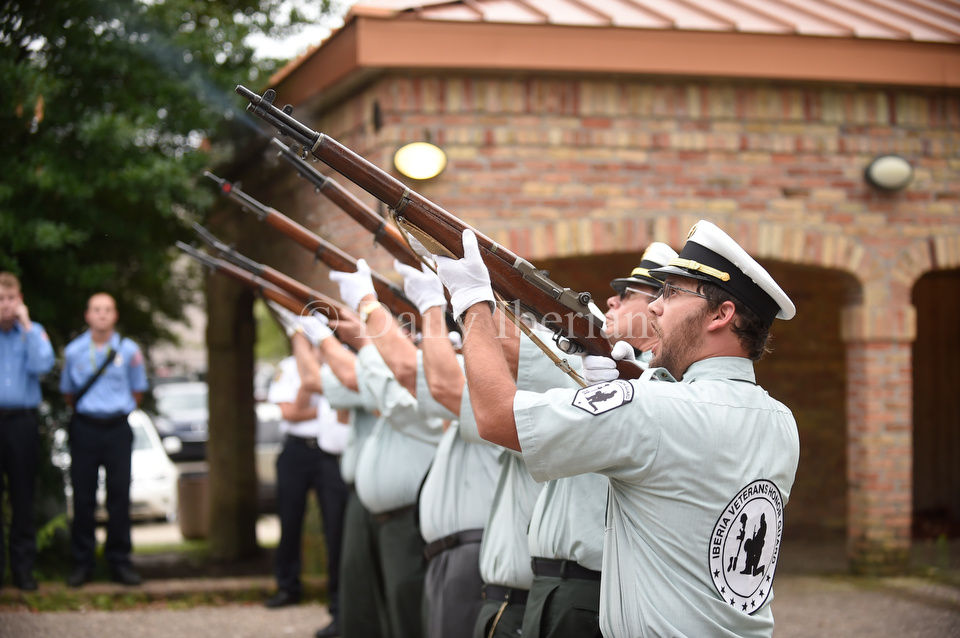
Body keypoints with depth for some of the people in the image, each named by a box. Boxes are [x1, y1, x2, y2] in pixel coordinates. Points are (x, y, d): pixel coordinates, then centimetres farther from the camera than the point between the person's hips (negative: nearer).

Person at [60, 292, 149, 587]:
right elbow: (68, 392, 15)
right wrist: (85, 409, 12)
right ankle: (82, 562, 9)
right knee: (83, 495, 1)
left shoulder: (128, 350, 1)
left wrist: (119, 409, 11)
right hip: (84, 428, 0)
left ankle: (120, 561, 9)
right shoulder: (74, 351, 3)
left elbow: (137, 391, 12)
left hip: (117, 428, 0)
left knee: (120, 495, 1)